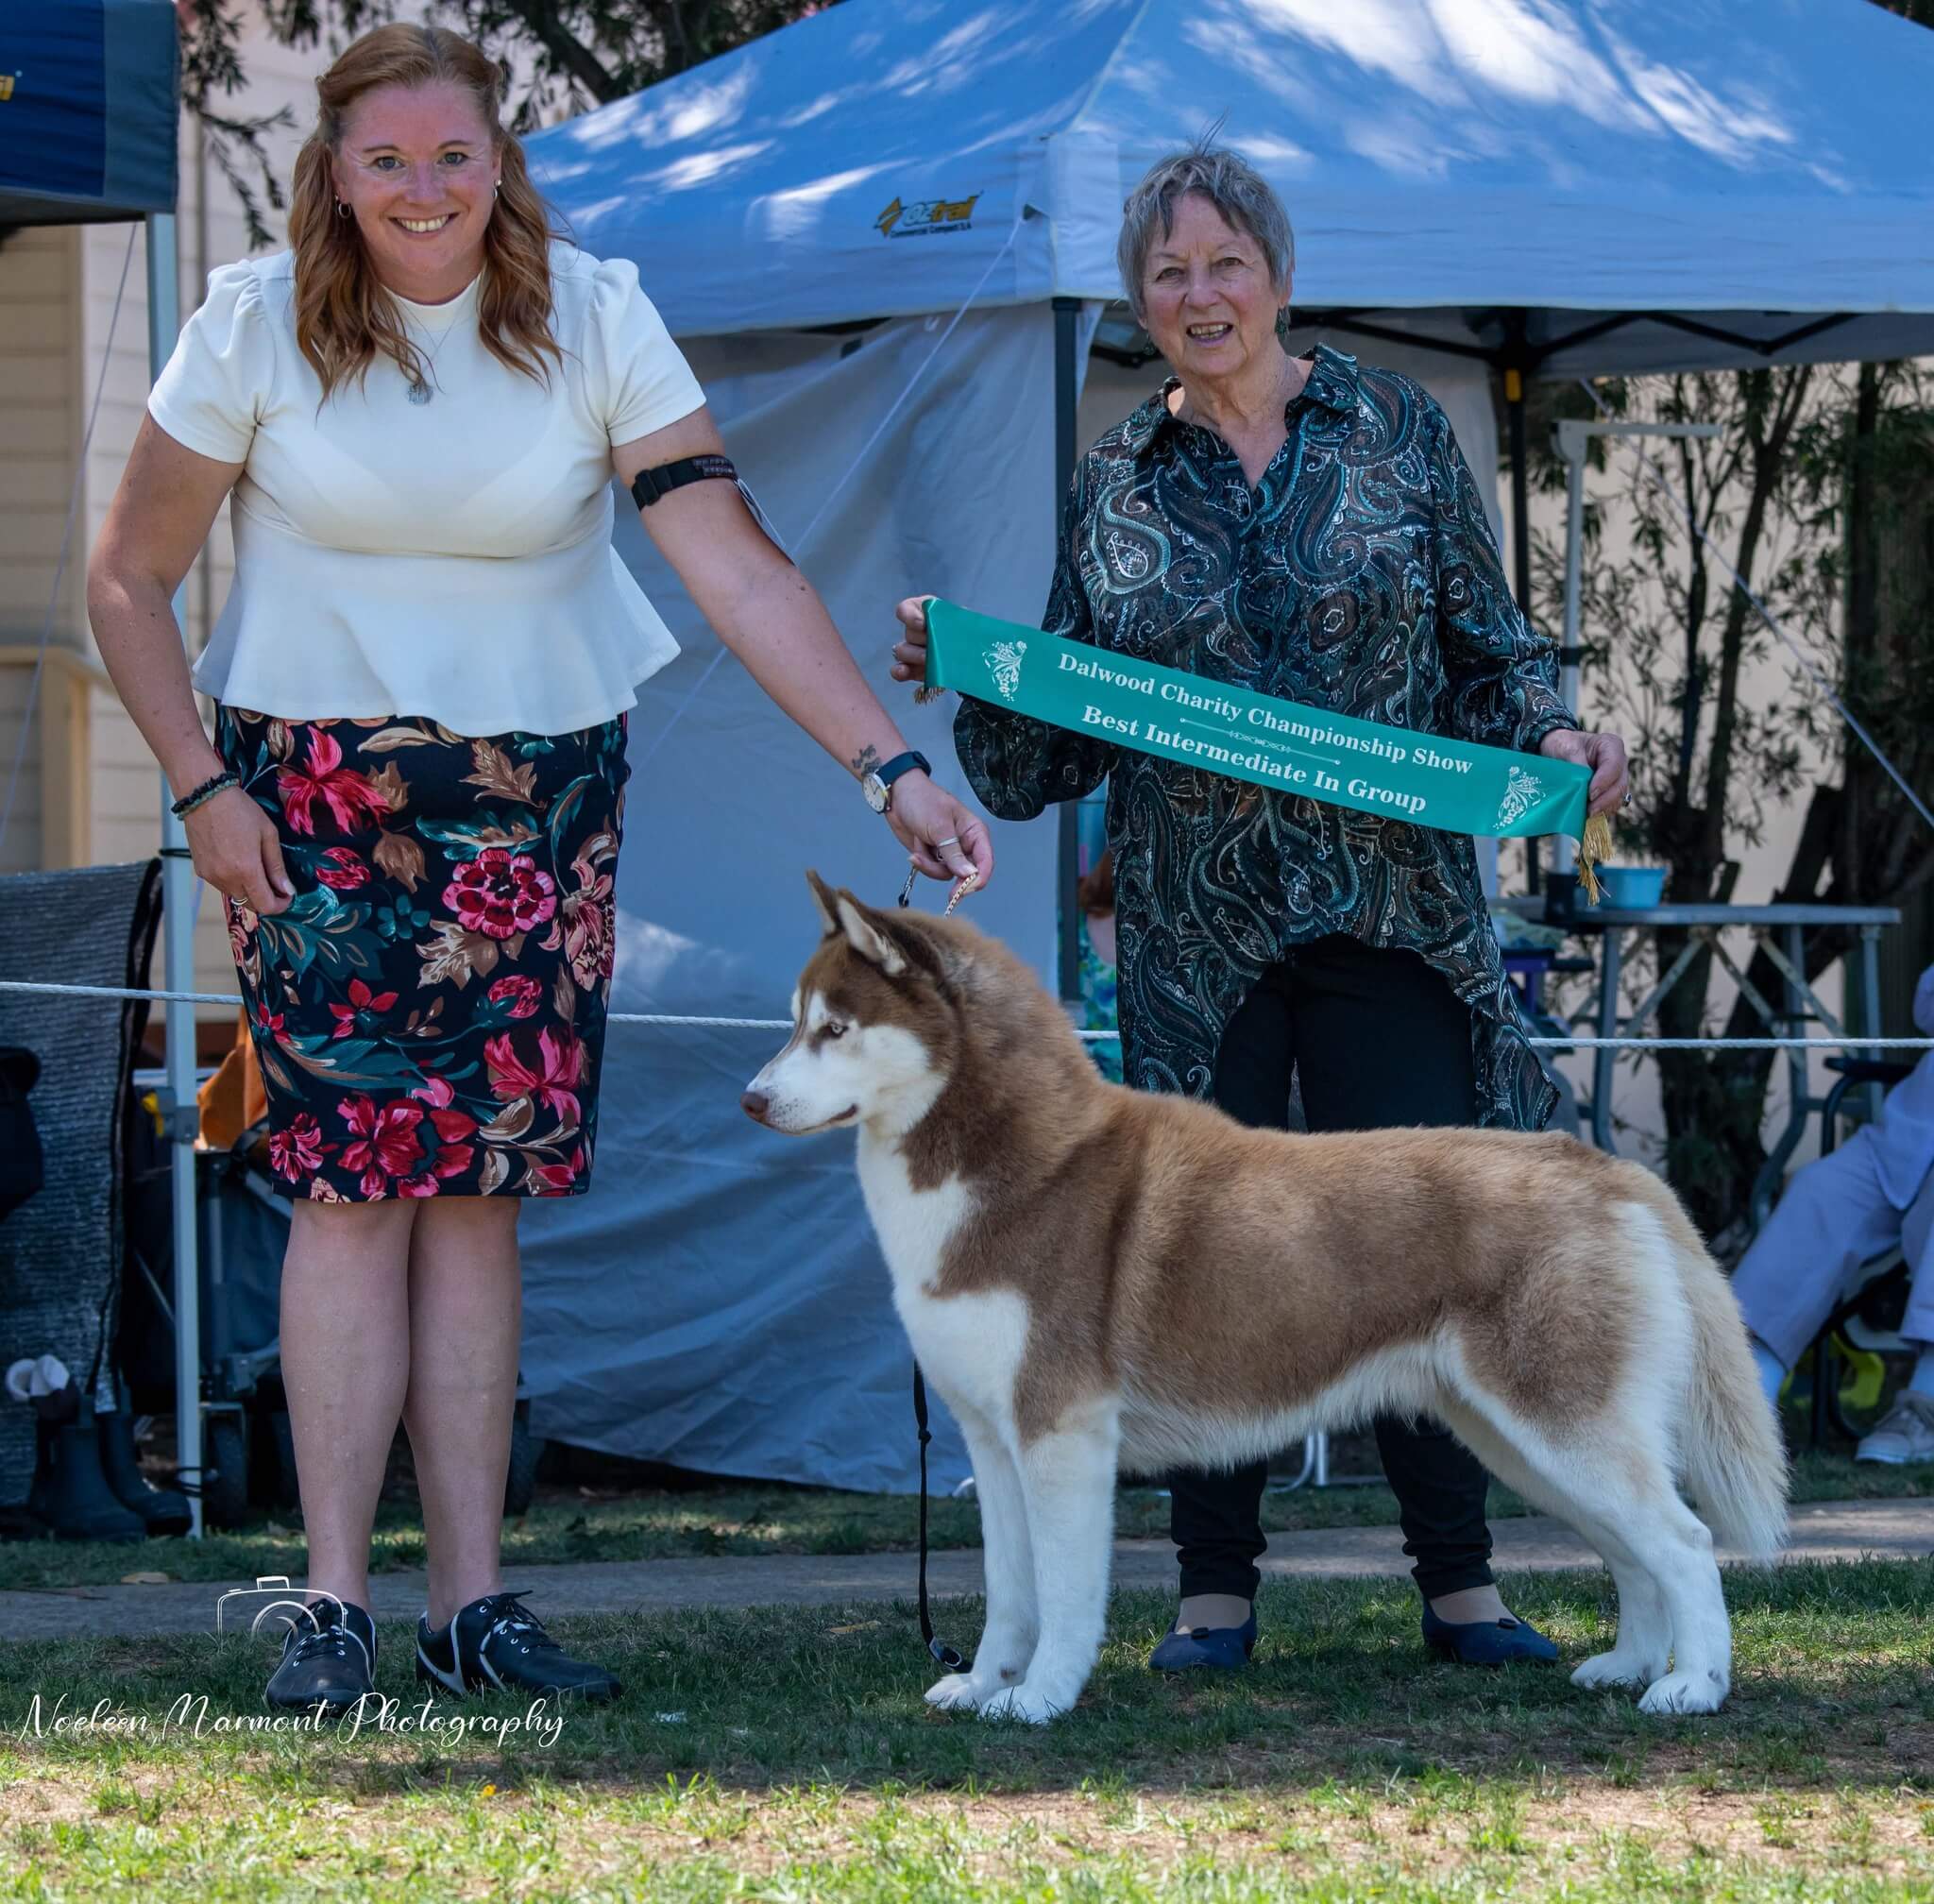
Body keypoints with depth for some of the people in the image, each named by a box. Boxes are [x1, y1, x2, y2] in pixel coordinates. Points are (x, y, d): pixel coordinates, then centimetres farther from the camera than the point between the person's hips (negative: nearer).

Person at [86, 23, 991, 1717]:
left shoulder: (592, 325, -7)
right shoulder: (258, 329, -8)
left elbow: (743, 573, -13)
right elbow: (130, 579, 2)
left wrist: (891, 769, -21)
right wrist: (202, 789, -6)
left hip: (538, 795, 1)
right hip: (319, 793, -1)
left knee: (481, 1192, 0)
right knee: (355, 1177, -8)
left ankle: (474, 1602, 3)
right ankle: (336, 1607, -7)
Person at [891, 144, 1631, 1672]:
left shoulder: (1397, 432, 5)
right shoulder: (1113, 486, 8)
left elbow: (1490, 644, 9)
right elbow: (1062, 734, 11)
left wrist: (1554, 734, -10)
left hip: (1392, 903, -1)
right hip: (1195, 924, 1)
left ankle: (1460, 1578, 6)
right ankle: (1216, 1586, 9)